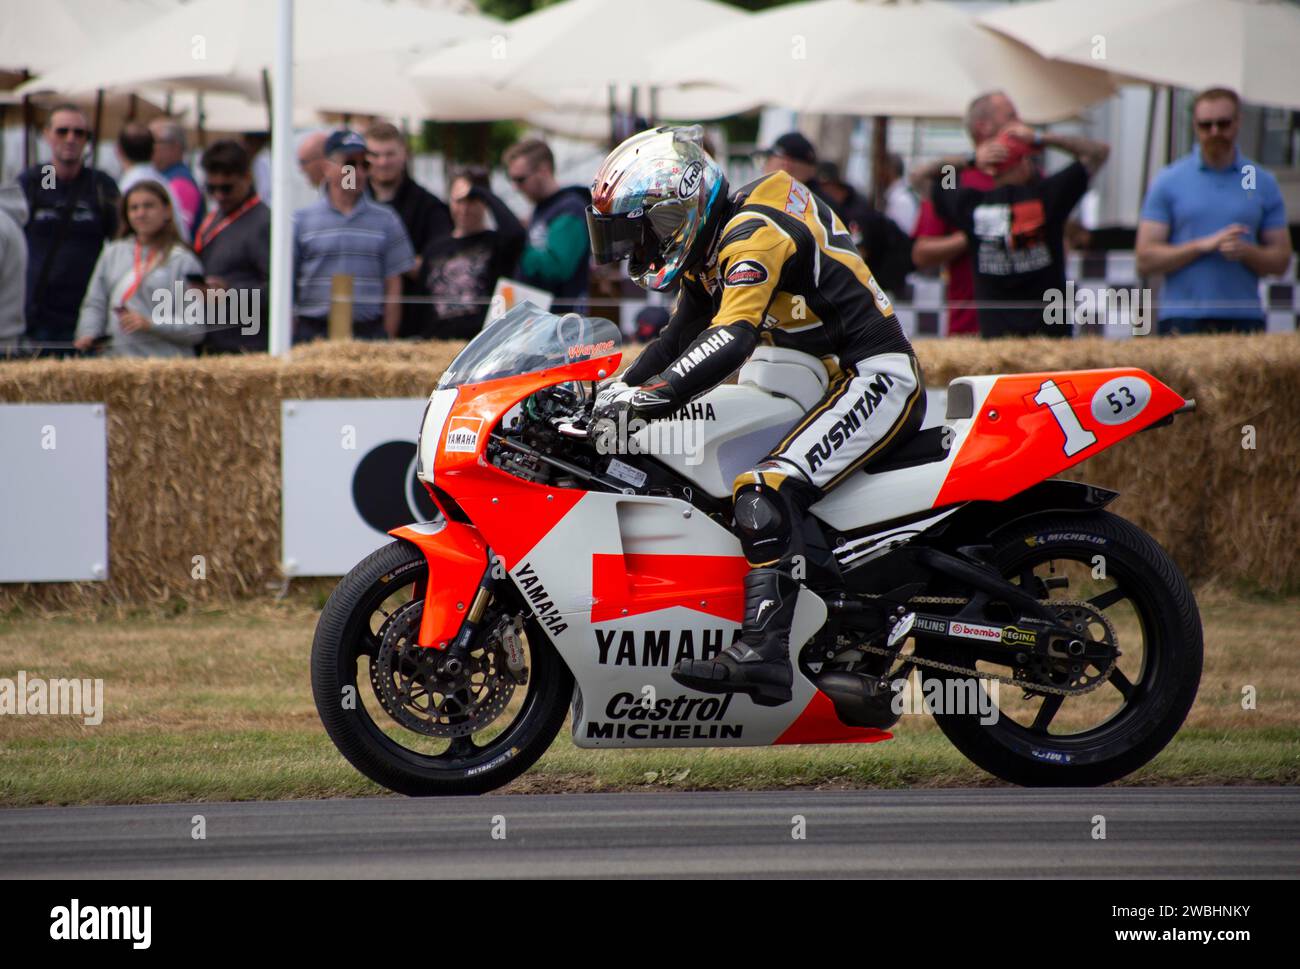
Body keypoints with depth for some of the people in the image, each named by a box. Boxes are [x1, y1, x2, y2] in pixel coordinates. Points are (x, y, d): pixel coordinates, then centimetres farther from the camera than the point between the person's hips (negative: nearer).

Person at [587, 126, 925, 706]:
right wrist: (614, 392, 5)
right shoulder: (708, 251, 16)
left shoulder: (753, 233, -17)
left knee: (766, 494, -26)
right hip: (833, 385, 11)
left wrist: (641, 401, -34)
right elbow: (677, 343, 20)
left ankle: (762, 653, -36)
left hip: (877, 378, -11)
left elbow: (730, 342, -30)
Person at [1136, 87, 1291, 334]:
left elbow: (1281, 260, 11)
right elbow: (1145, 260, 0)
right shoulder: (1169, 181, 7)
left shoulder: (1264, 184, 11)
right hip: (1182, 321, -1)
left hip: (1244, 321, 2)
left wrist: (1245, 251, -10)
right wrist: (1204, 245, -10)